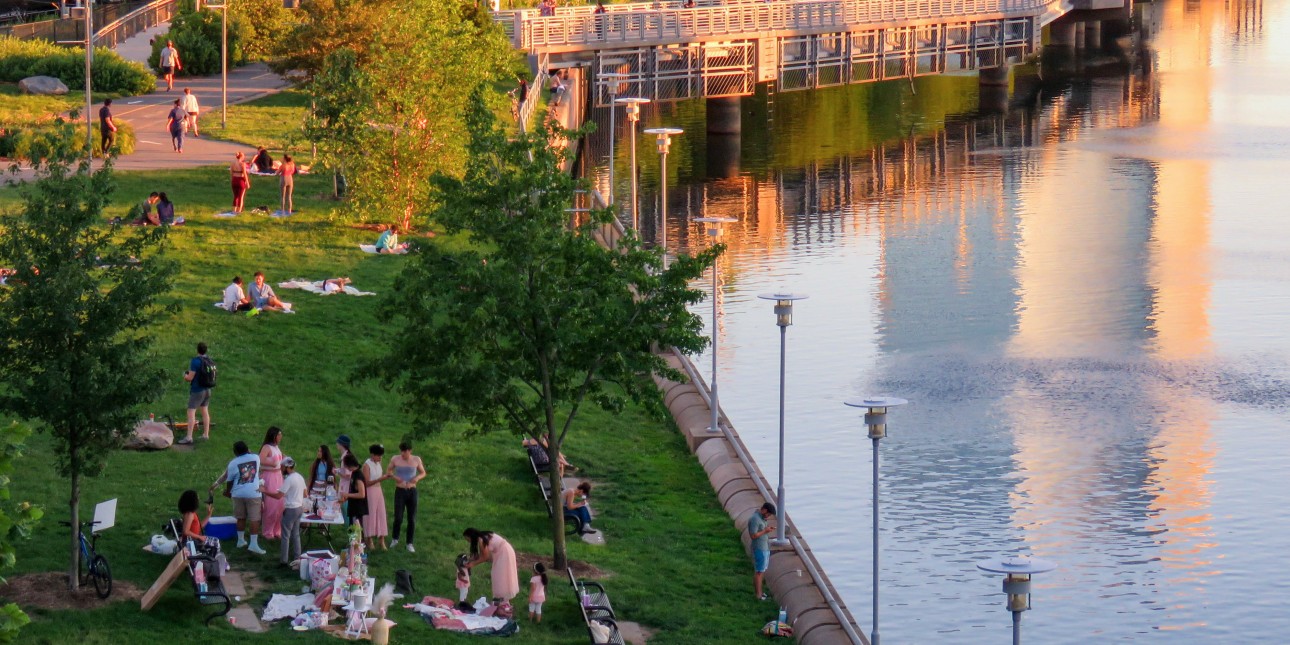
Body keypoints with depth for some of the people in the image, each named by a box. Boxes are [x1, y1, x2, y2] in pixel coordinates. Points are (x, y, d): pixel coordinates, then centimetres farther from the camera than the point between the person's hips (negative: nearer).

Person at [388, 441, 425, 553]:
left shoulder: (416, 460, -2)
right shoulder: (395, 459, -4)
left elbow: (423, 473, 10)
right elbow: (389, 471, 9)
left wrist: (417, 477, -12)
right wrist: (394, 477, -12)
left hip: (412, 491, 1)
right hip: (400, 491, -1)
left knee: (412, 519, 3)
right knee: (398, 518, -7)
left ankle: (410, 543, 14)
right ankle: (395, 539, 18)